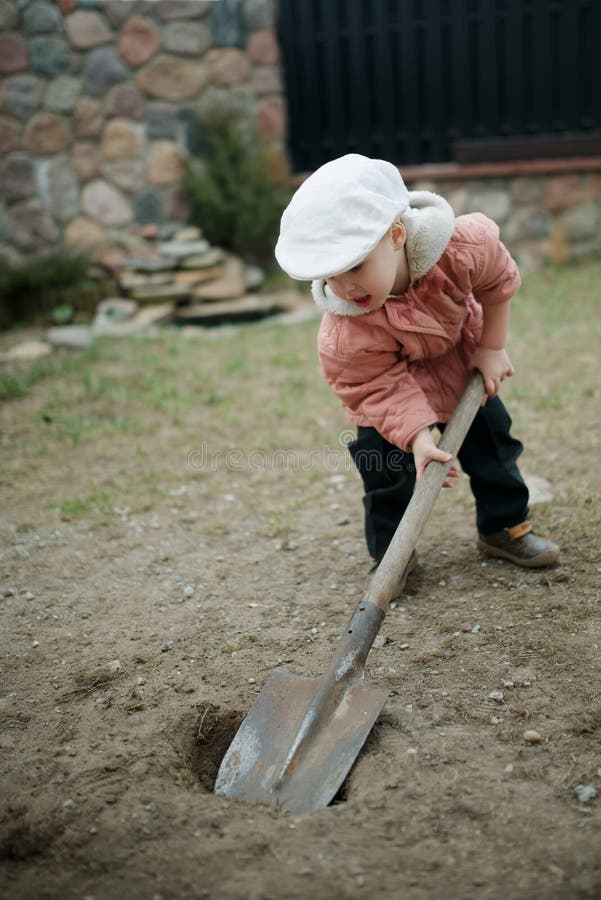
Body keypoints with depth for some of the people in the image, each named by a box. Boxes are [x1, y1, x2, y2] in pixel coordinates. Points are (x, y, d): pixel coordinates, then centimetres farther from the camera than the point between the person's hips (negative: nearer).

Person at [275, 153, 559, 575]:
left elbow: (499, 282, -14)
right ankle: (389, 552, 13)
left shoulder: (464, 247, -36)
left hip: (461, 355, 3)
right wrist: (419, 437, -42)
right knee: (388, 464, -9)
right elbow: (383, 387, -30)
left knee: (490, 436, 9)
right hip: (391, 376, -2)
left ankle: (505, 526, 31)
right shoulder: (345, 335, -39)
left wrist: (492, 349, -7)